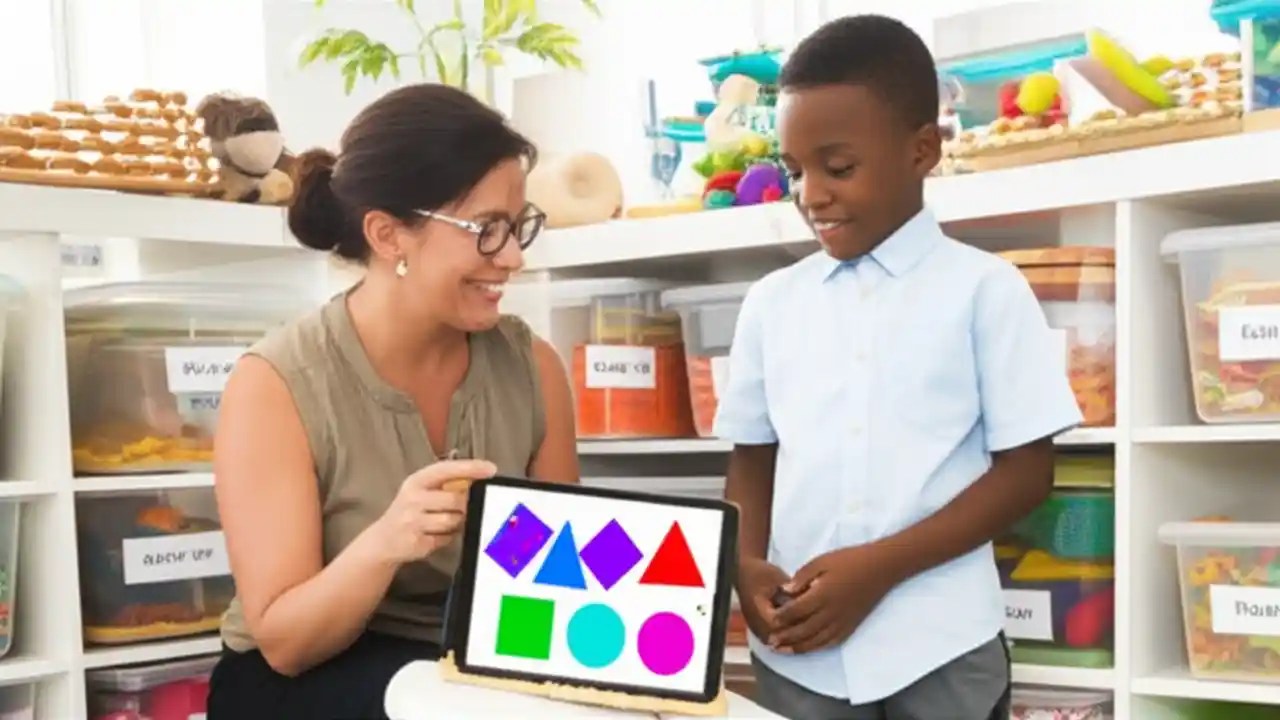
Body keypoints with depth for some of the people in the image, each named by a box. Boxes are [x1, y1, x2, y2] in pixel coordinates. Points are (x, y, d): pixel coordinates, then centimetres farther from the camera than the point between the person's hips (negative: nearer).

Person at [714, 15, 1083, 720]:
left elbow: (1026, 470, -4)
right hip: (796, 647, 3)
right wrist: (746, 566, -6)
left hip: (940, 649, -3)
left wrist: (881, 567, -13)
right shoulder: (772, 300, 8)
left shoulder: (985, 289, -3)